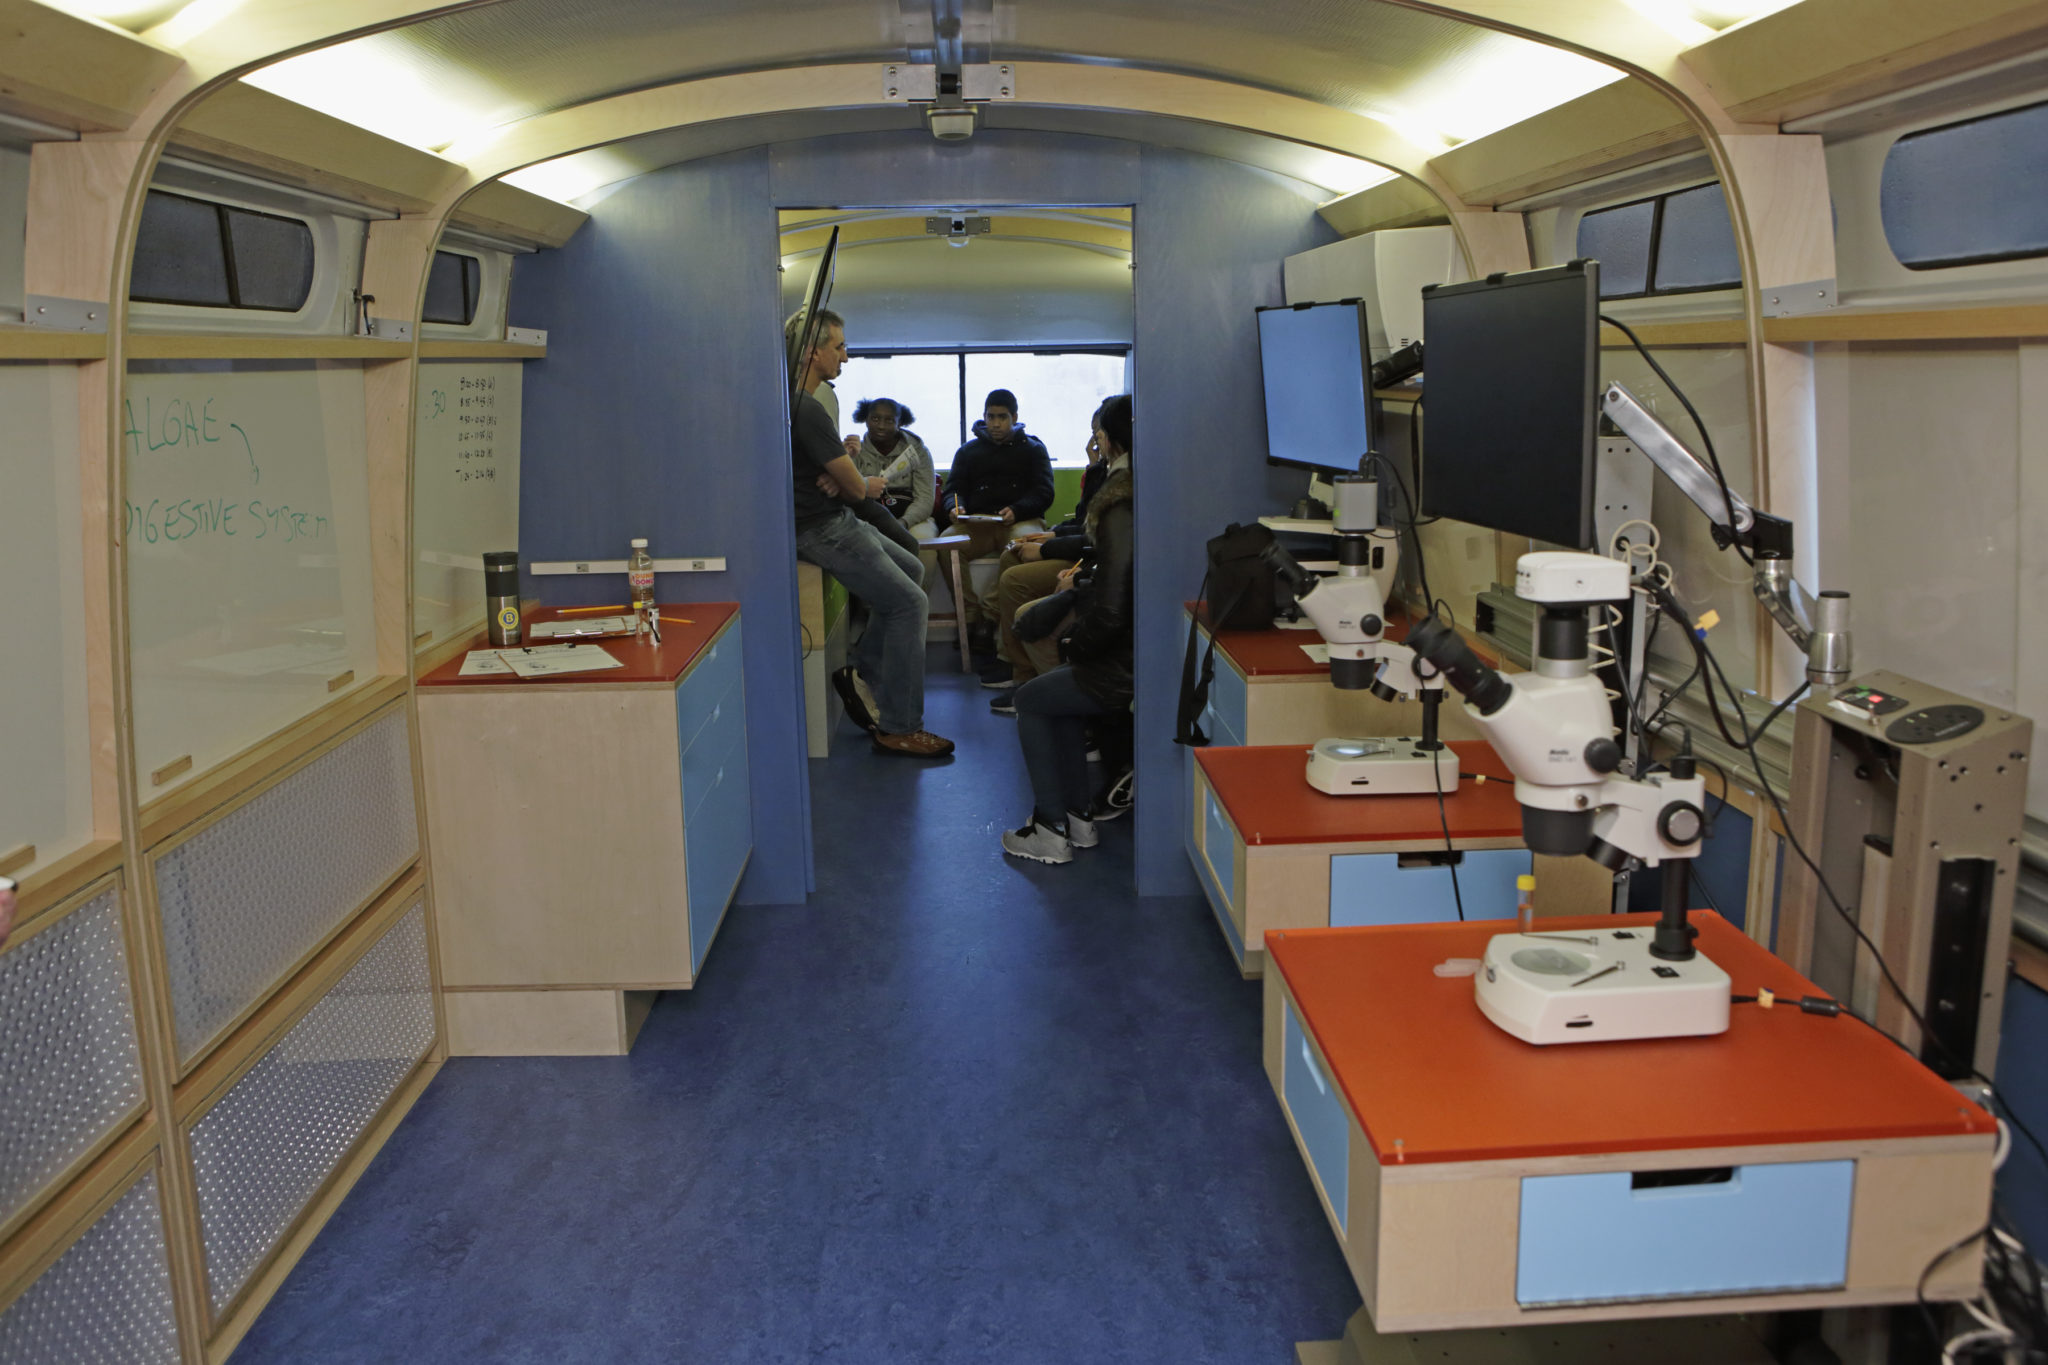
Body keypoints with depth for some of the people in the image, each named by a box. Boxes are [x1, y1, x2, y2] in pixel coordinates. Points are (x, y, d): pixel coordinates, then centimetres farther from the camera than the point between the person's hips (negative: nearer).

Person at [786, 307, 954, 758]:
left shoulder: (798, 402, 11)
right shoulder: (807, 411, -23)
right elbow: (857, 488, -19)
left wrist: (836, 479, -7)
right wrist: (853, 482, 6)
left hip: (835, 520, 11)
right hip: (821, 531, -11)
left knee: (909, 568, 22)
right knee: (909, 602, -10)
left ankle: (867, 674, 22)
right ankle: (897, 728, -6)